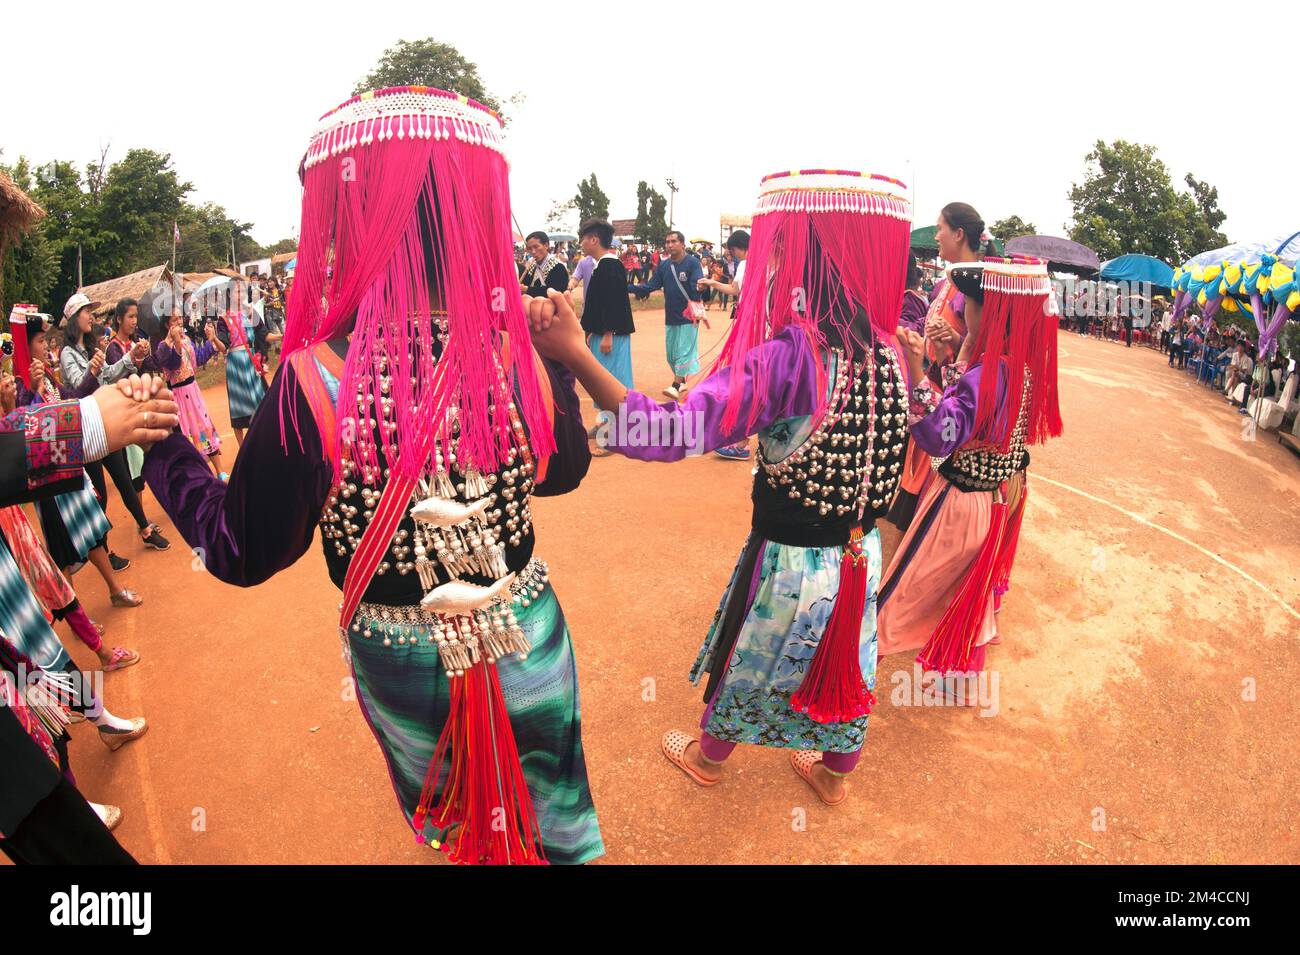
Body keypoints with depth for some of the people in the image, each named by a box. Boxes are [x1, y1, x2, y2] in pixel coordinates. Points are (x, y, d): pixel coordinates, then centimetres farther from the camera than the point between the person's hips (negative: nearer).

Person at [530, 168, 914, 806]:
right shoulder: (885, 352, -8)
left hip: (789, 561, -5)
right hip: (861, 555, 5)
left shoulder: (789, 355, -29)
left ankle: (707, 757, 51)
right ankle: (833, 771, 53)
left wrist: (575, 356, -49)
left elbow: (674, 433, -40)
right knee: (843, 664, 27)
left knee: (745, 661, 22)